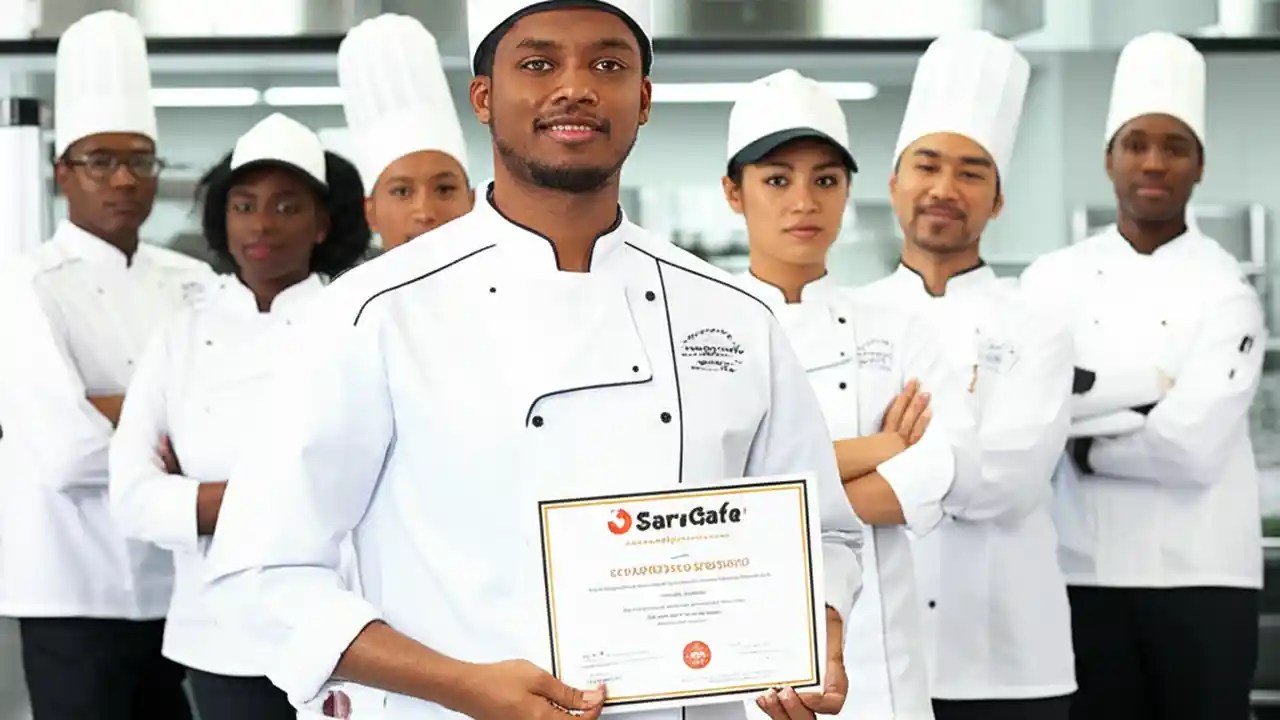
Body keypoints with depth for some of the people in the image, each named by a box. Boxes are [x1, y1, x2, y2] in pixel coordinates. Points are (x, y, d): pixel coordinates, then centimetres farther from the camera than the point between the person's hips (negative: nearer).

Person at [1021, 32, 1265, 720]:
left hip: (1198, 574, -2)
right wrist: (1150, 387, -14)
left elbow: (1193, 442, -14)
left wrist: (1083, 444, -5)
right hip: (1083, 569, 2)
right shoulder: (1052, 279, 5)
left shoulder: (1226, 289, -2)